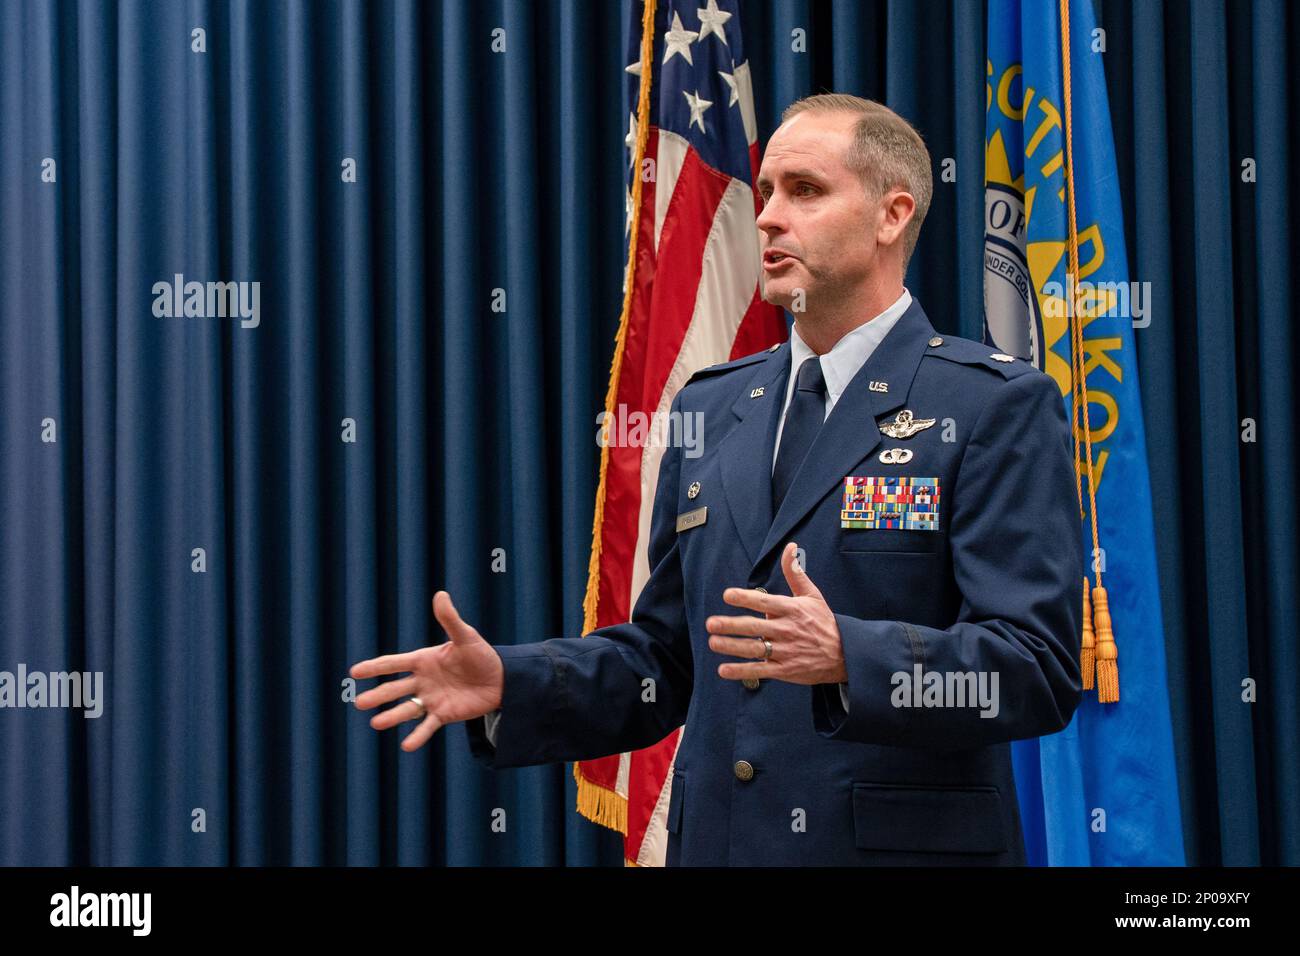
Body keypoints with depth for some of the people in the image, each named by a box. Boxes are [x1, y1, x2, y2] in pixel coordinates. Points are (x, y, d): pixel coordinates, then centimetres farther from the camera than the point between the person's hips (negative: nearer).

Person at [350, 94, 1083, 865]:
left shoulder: (999, 406, -7)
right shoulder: (712, 408, 11)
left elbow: (1037, 666, -16)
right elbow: (668, 655, 14)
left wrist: (848, 658, -30)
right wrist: (509, 685, -1)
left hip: (904, 843, -5)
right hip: (717, 841, 5)